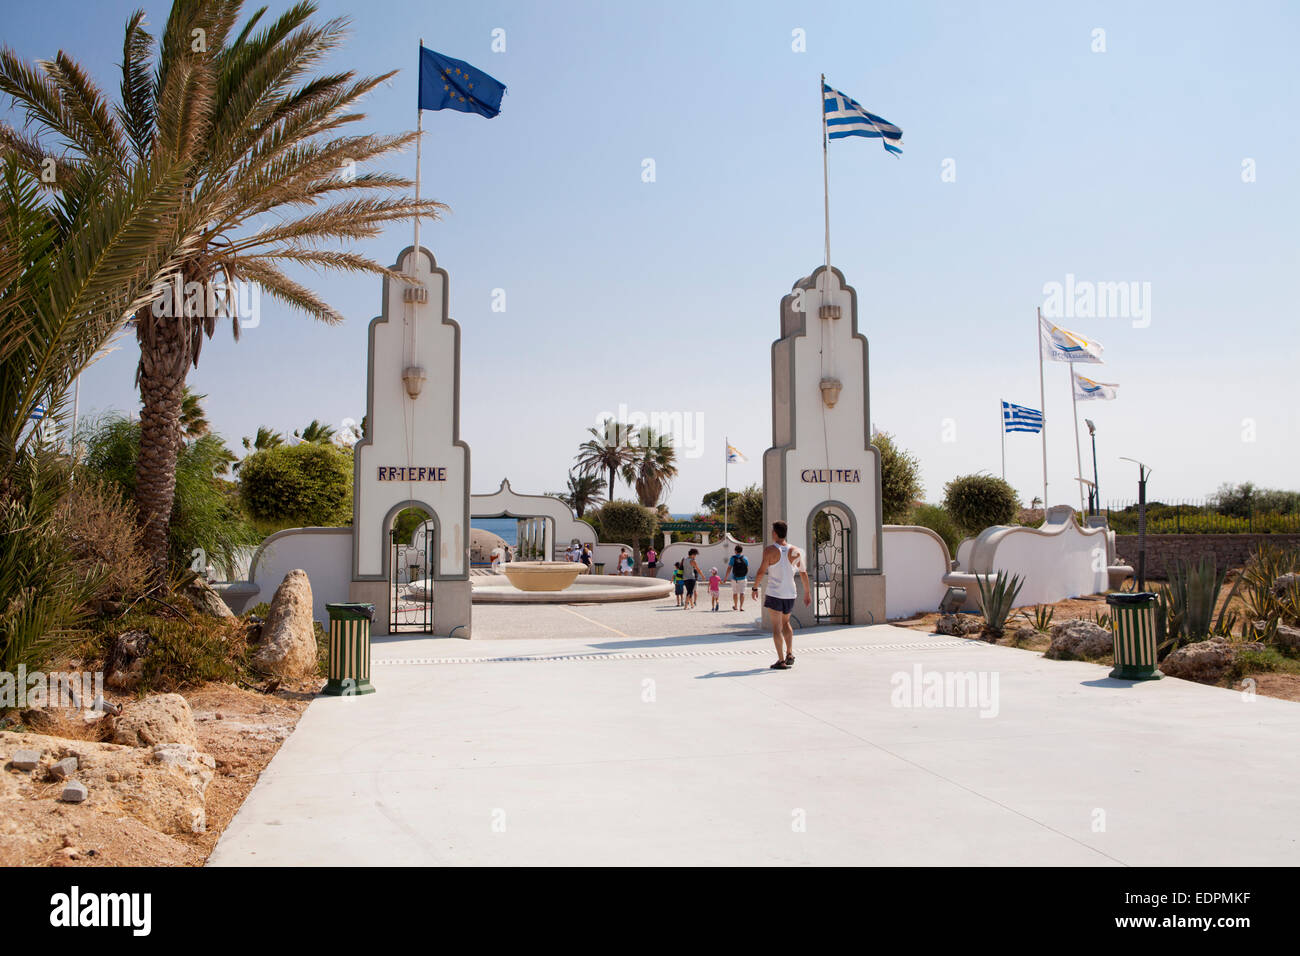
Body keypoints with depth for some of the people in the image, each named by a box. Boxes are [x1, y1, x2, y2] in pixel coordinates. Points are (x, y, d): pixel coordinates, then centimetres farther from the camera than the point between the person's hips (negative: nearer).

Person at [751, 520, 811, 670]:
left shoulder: (770, 550, -8)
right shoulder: (795, 551, 4)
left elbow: (761, 571, -11)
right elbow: (803, 573, 8)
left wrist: (755, 588, 2)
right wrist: (807, 593, 16)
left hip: (774, 593, -4)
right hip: (790, 594, 4)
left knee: (777, 627, 0)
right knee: (786, 623, 23)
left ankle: (781, 660, -4)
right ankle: (790, 654, 13)